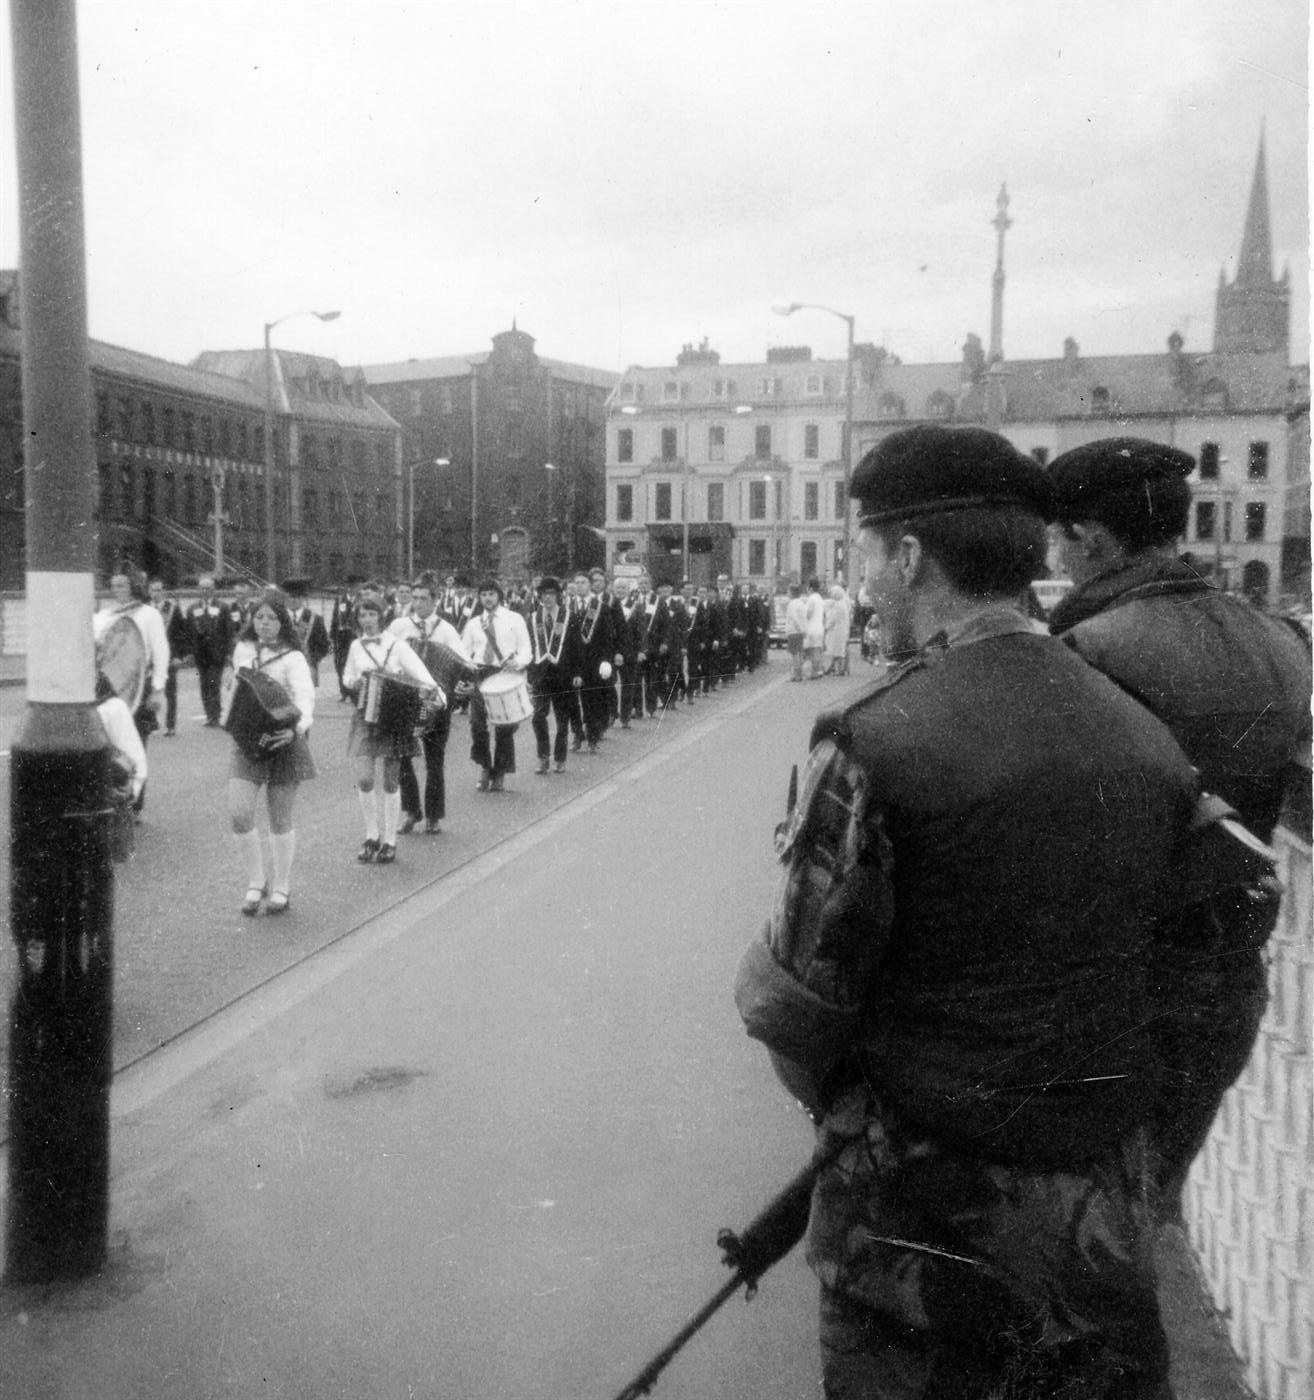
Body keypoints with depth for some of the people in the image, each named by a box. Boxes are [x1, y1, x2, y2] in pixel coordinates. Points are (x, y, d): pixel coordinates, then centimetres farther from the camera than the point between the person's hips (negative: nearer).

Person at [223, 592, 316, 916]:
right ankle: (256, 881, 11)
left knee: (280, 820, 5)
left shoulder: (292, 658, -9)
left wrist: (297, 728, -41)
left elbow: (305, 697, -24)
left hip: (281, 741, -4)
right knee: (238, 813, -9)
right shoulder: (242, 649, 7)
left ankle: (281, 889, 21)